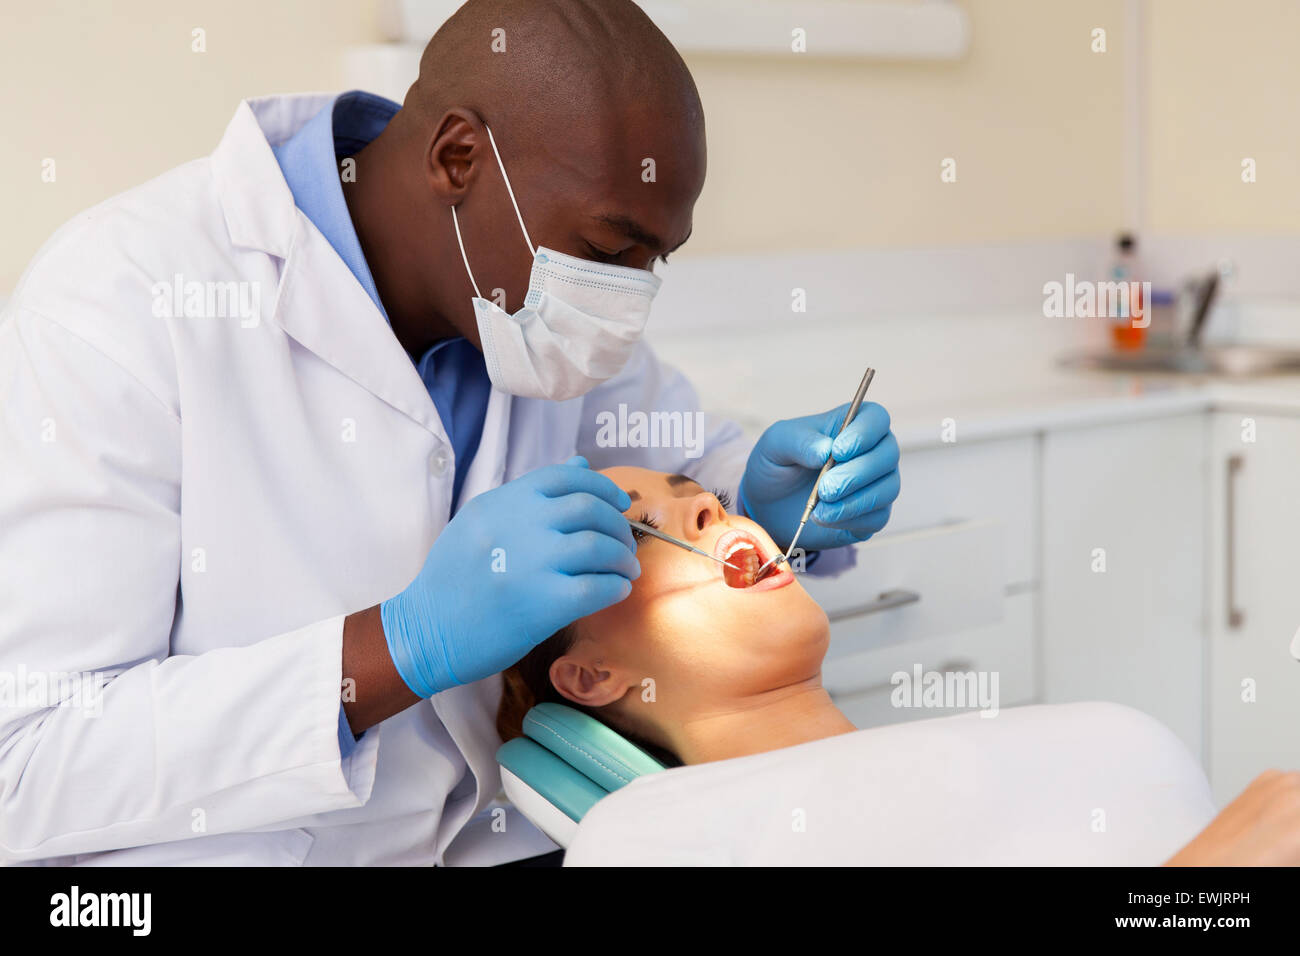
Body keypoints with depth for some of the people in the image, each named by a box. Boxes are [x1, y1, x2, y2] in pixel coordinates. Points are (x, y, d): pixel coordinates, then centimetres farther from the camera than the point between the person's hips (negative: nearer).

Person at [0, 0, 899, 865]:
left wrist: (766, 503, -3)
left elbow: (698, 469, 20)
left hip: (491, 837, 4)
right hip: (210, 851, -3)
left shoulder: (543, 301, 1)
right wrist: (411, 645, -29)